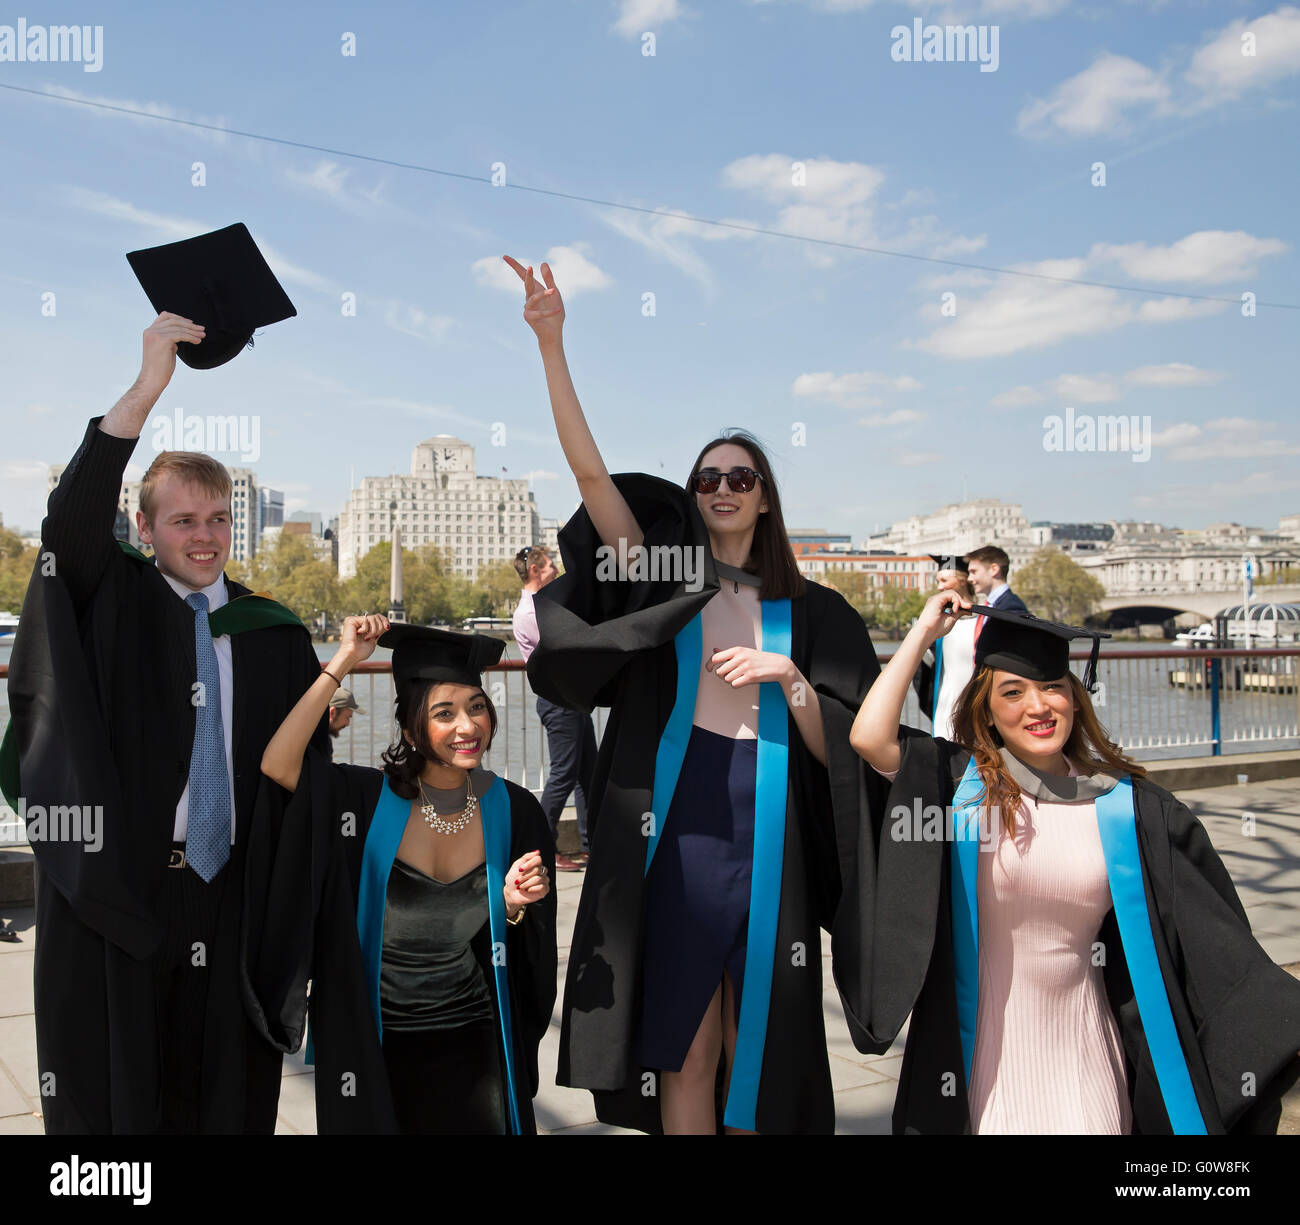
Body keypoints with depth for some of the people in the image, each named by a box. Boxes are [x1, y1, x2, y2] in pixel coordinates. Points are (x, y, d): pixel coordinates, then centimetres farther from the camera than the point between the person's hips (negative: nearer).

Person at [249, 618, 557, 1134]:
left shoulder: (514, 810, -7)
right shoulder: (370, 799, -13)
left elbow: (521, 953, 2)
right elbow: (277, 764, -31)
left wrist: (514, 904, -20)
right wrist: (343, 662, -28)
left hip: (472, 1044, 2)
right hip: (374, 1048, -1)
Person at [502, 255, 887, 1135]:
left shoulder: (807, 612, 9)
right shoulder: (664, 576, 6)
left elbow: (835, 751, 6)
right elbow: (590, 469, -7)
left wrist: (788, 677, -11)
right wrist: (552, 344, -16)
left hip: (768, 839, 2)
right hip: (679, 829, -1)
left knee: (756, 1055, 10)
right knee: (683, 1053, 4)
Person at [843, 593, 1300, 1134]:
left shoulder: (1125, 805, -2)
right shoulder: (959, 782, -7)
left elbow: (1211, 934, 1)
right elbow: (869, 737, -23)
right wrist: (925, 631, -14)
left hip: (1081, 1045, 2)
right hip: (985, 1044, -1)